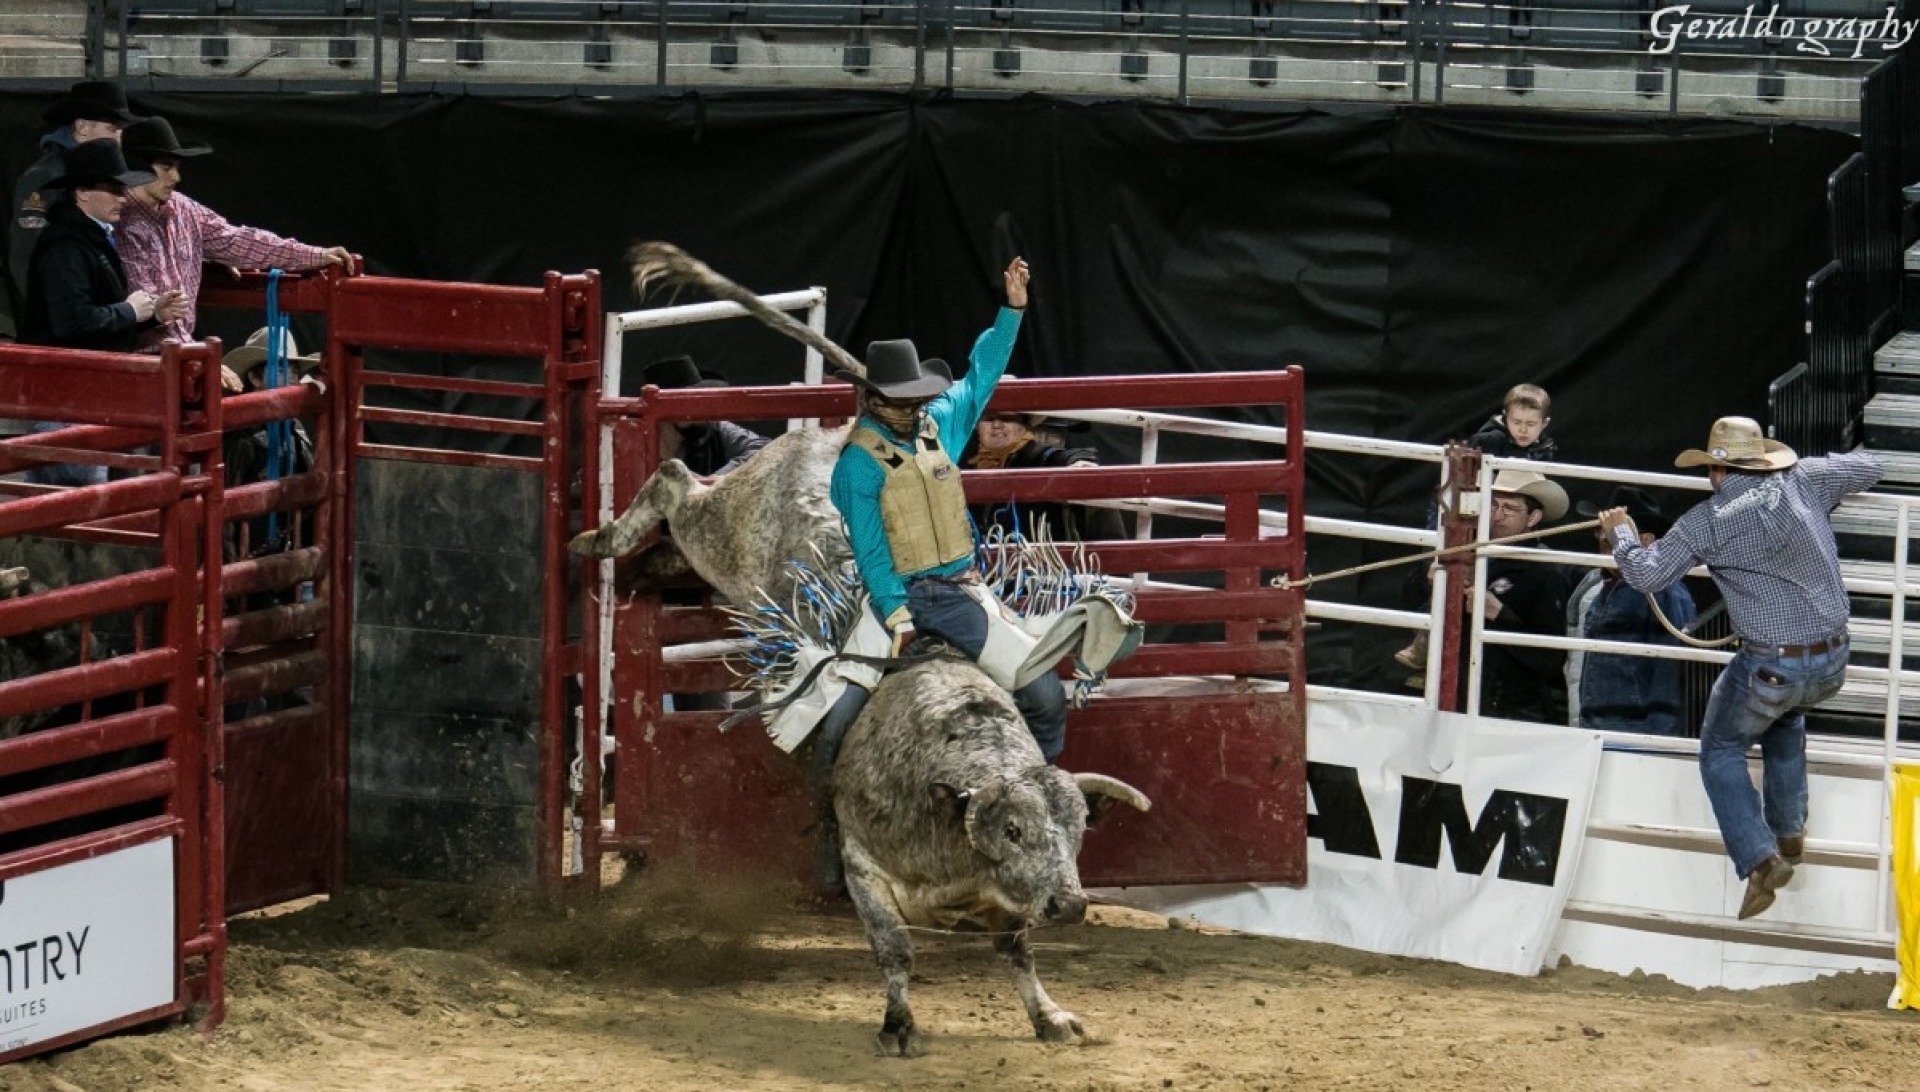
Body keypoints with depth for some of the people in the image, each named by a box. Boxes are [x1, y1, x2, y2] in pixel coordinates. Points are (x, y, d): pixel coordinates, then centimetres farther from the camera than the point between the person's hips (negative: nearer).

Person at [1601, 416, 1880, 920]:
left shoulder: (1705, 521, -7)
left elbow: (1648, 575, -4)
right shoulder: (1804, 482, 1)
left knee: (1722, 749, 18)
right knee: (1786, 715, 36)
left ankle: (1759, 856, 2)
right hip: (1832, 665, 5)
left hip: (1771, 666, -5)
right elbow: (1868, 467, 17)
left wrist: (1622, 534, 16)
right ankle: (1789, 830, 38)